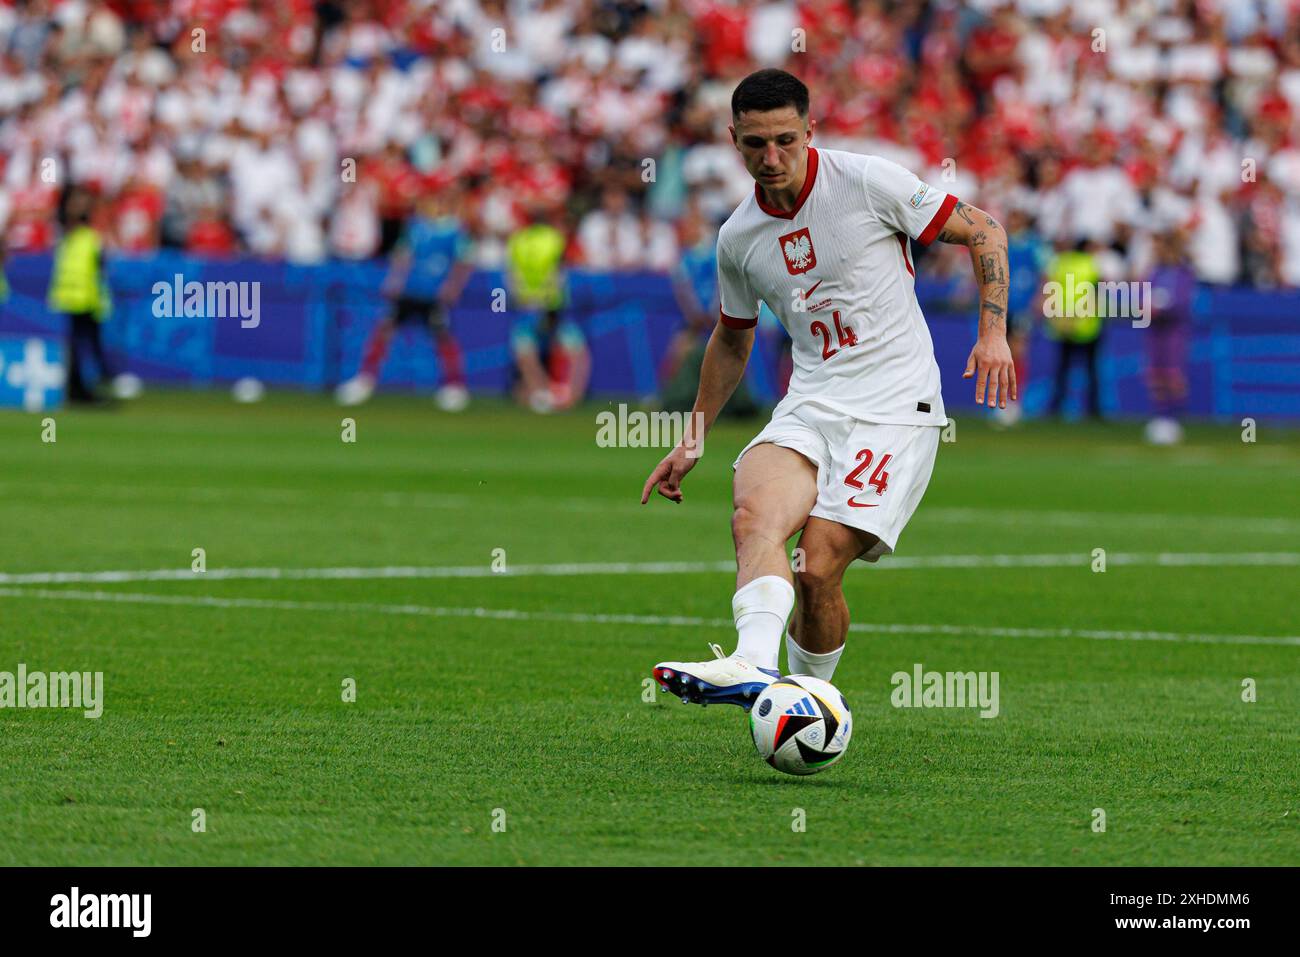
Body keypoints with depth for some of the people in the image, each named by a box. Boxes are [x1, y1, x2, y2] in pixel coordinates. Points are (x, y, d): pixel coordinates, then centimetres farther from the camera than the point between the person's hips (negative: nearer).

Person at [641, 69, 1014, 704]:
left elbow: (982, 229, 2)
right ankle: (753, 667, -48)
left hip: (896, 409, -4)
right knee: (754, 516, -28)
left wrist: (993, 331, -9)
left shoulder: (866, 181, -7)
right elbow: (732, 339, 26)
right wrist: (693, 441, 27)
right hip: (810, 407, 4)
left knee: (818, 569, -18)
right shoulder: (737, 237, 8)